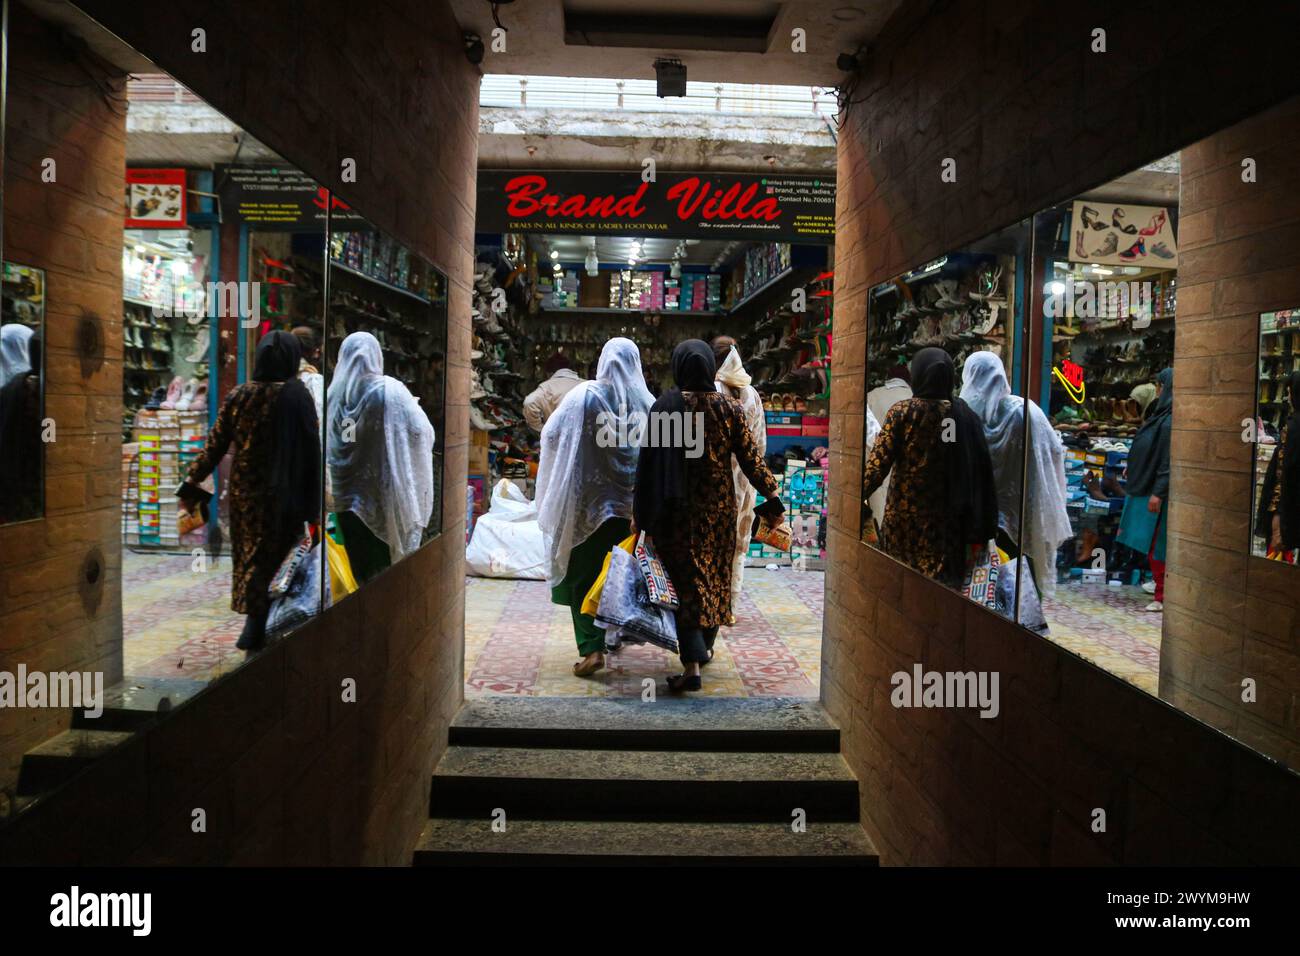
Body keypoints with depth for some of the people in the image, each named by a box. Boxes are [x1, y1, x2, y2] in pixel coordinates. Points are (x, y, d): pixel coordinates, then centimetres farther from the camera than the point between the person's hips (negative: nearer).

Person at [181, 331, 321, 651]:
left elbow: (215, 445, 0)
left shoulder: (238, 395, 0)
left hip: (244, 490, 4)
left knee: (247, 555, 16)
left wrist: (191, 485, 8)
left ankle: (255, 625, 26)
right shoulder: (297, 396, -10)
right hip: (282, 494, -4)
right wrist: (313, 504, -5)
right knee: (271, 556, 5)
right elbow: (311, 450, -11)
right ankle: (255, 626, -1)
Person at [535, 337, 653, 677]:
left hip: (589, 501, -3)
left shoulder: (583, 396, -9)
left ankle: (592, 647, -8)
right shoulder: (646, 403, -3)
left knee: (584, 576, 3)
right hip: (633, 504, 3)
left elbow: (551, 435, -4)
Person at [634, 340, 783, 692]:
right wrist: (772, 494, 4)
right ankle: (705, 647, 35)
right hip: (719, 506, 3)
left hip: (678, 509, -2)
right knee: (715, 574, 19)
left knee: (686, 579, 2)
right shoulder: (730, 408, -5)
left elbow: (649, 460, -9)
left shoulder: (664, 406, -10)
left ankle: (692, 665, -8)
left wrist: (644, 513, -3)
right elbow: (749, 458, -5)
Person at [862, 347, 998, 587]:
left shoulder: (901, 411, -6)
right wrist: (981, 529, 5)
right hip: (946, 519, 1)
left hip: (903, 513, -1)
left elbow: (879, 461, -12)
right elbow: (981, 471, 0)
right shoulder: (965, 416, 0)